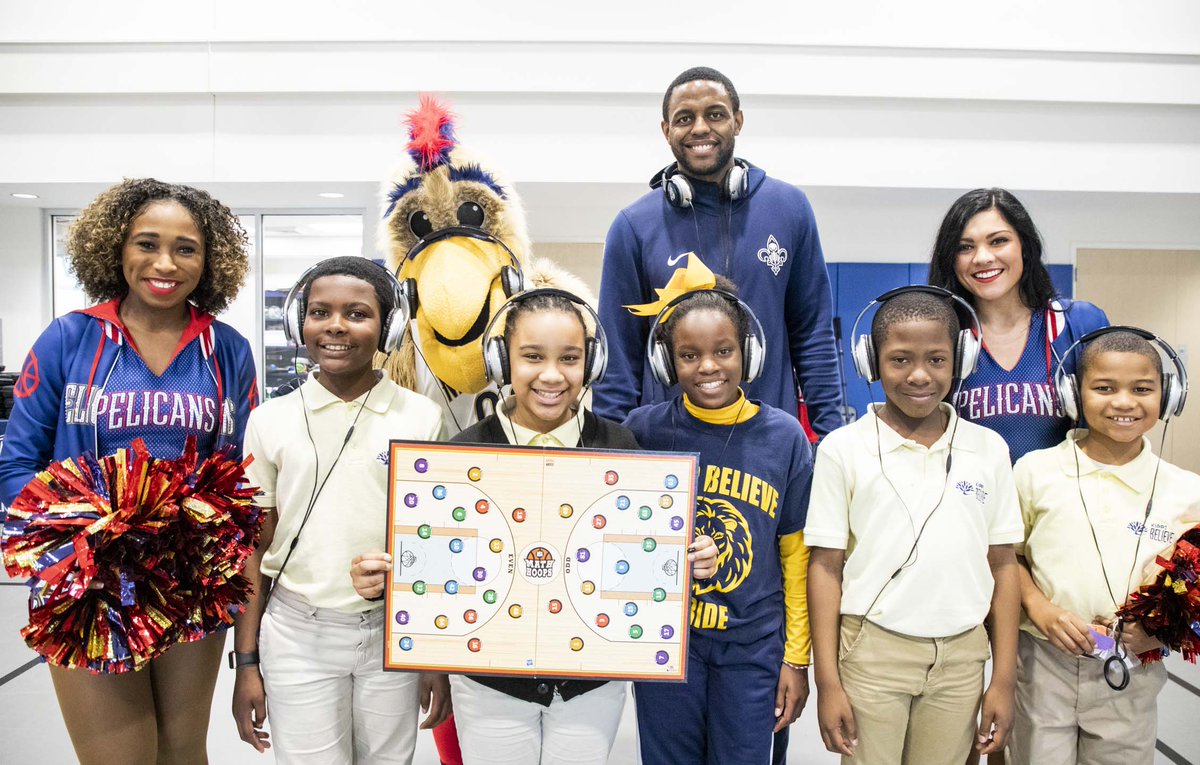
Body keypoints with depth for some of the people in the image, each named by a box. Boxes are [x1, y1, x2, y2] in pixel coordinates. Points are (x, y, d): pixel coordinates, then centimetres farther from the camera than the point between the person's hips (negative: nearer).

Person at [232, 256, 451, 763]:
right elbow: (255, 547, 4)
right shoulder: (270, 421, -1)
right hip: (297, 635, 1)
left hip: (395, 633, 0)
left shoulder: (422, 417, -4)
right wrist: (246, 662, 3)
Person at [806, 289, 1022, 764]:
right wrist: (828, 683, -5)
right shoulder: (843, 449, -6)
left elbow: (1002, 564, 6)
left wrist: (1004, 680, 5)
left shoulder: (989, 449, 2)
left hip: (962, 657, 2)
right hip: (872, 653, -2)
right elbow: (826, 567, -4)